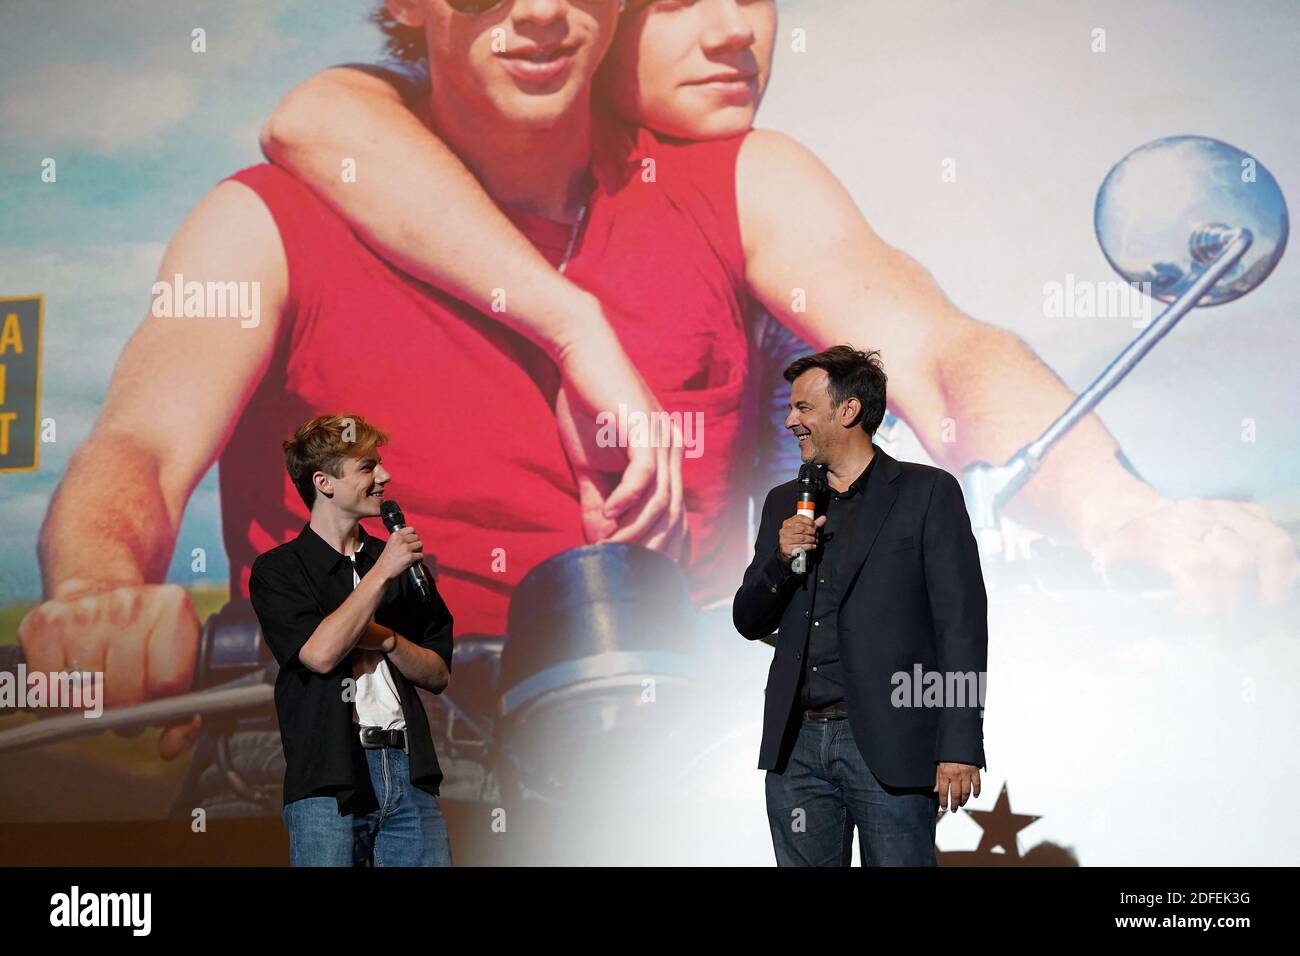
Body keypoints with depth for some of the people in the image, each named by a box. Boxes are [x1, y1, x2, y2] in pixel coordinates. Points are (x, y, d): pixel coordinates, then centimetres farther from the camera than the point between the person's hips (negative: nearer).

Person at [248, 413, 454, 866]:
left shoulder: (400, 561, 16)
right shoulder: (276, 570, 3)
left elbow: (438, 674, 13)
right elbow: (320, 653, -14)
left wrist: (385, 640, -6)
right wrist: (381, 574, -9)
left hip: (408, 773, 4)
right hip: (328, 781, -4)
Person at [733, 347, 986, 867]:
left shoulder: (929, 493, 0)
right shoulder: (785, 503, 16)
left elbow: (961, 624, -5)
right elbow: (750, 622, 17)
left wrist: (959, 747, -13)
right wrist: (781, 560, -4)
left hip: (889, 748, -5)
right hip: (798, 745, 5)